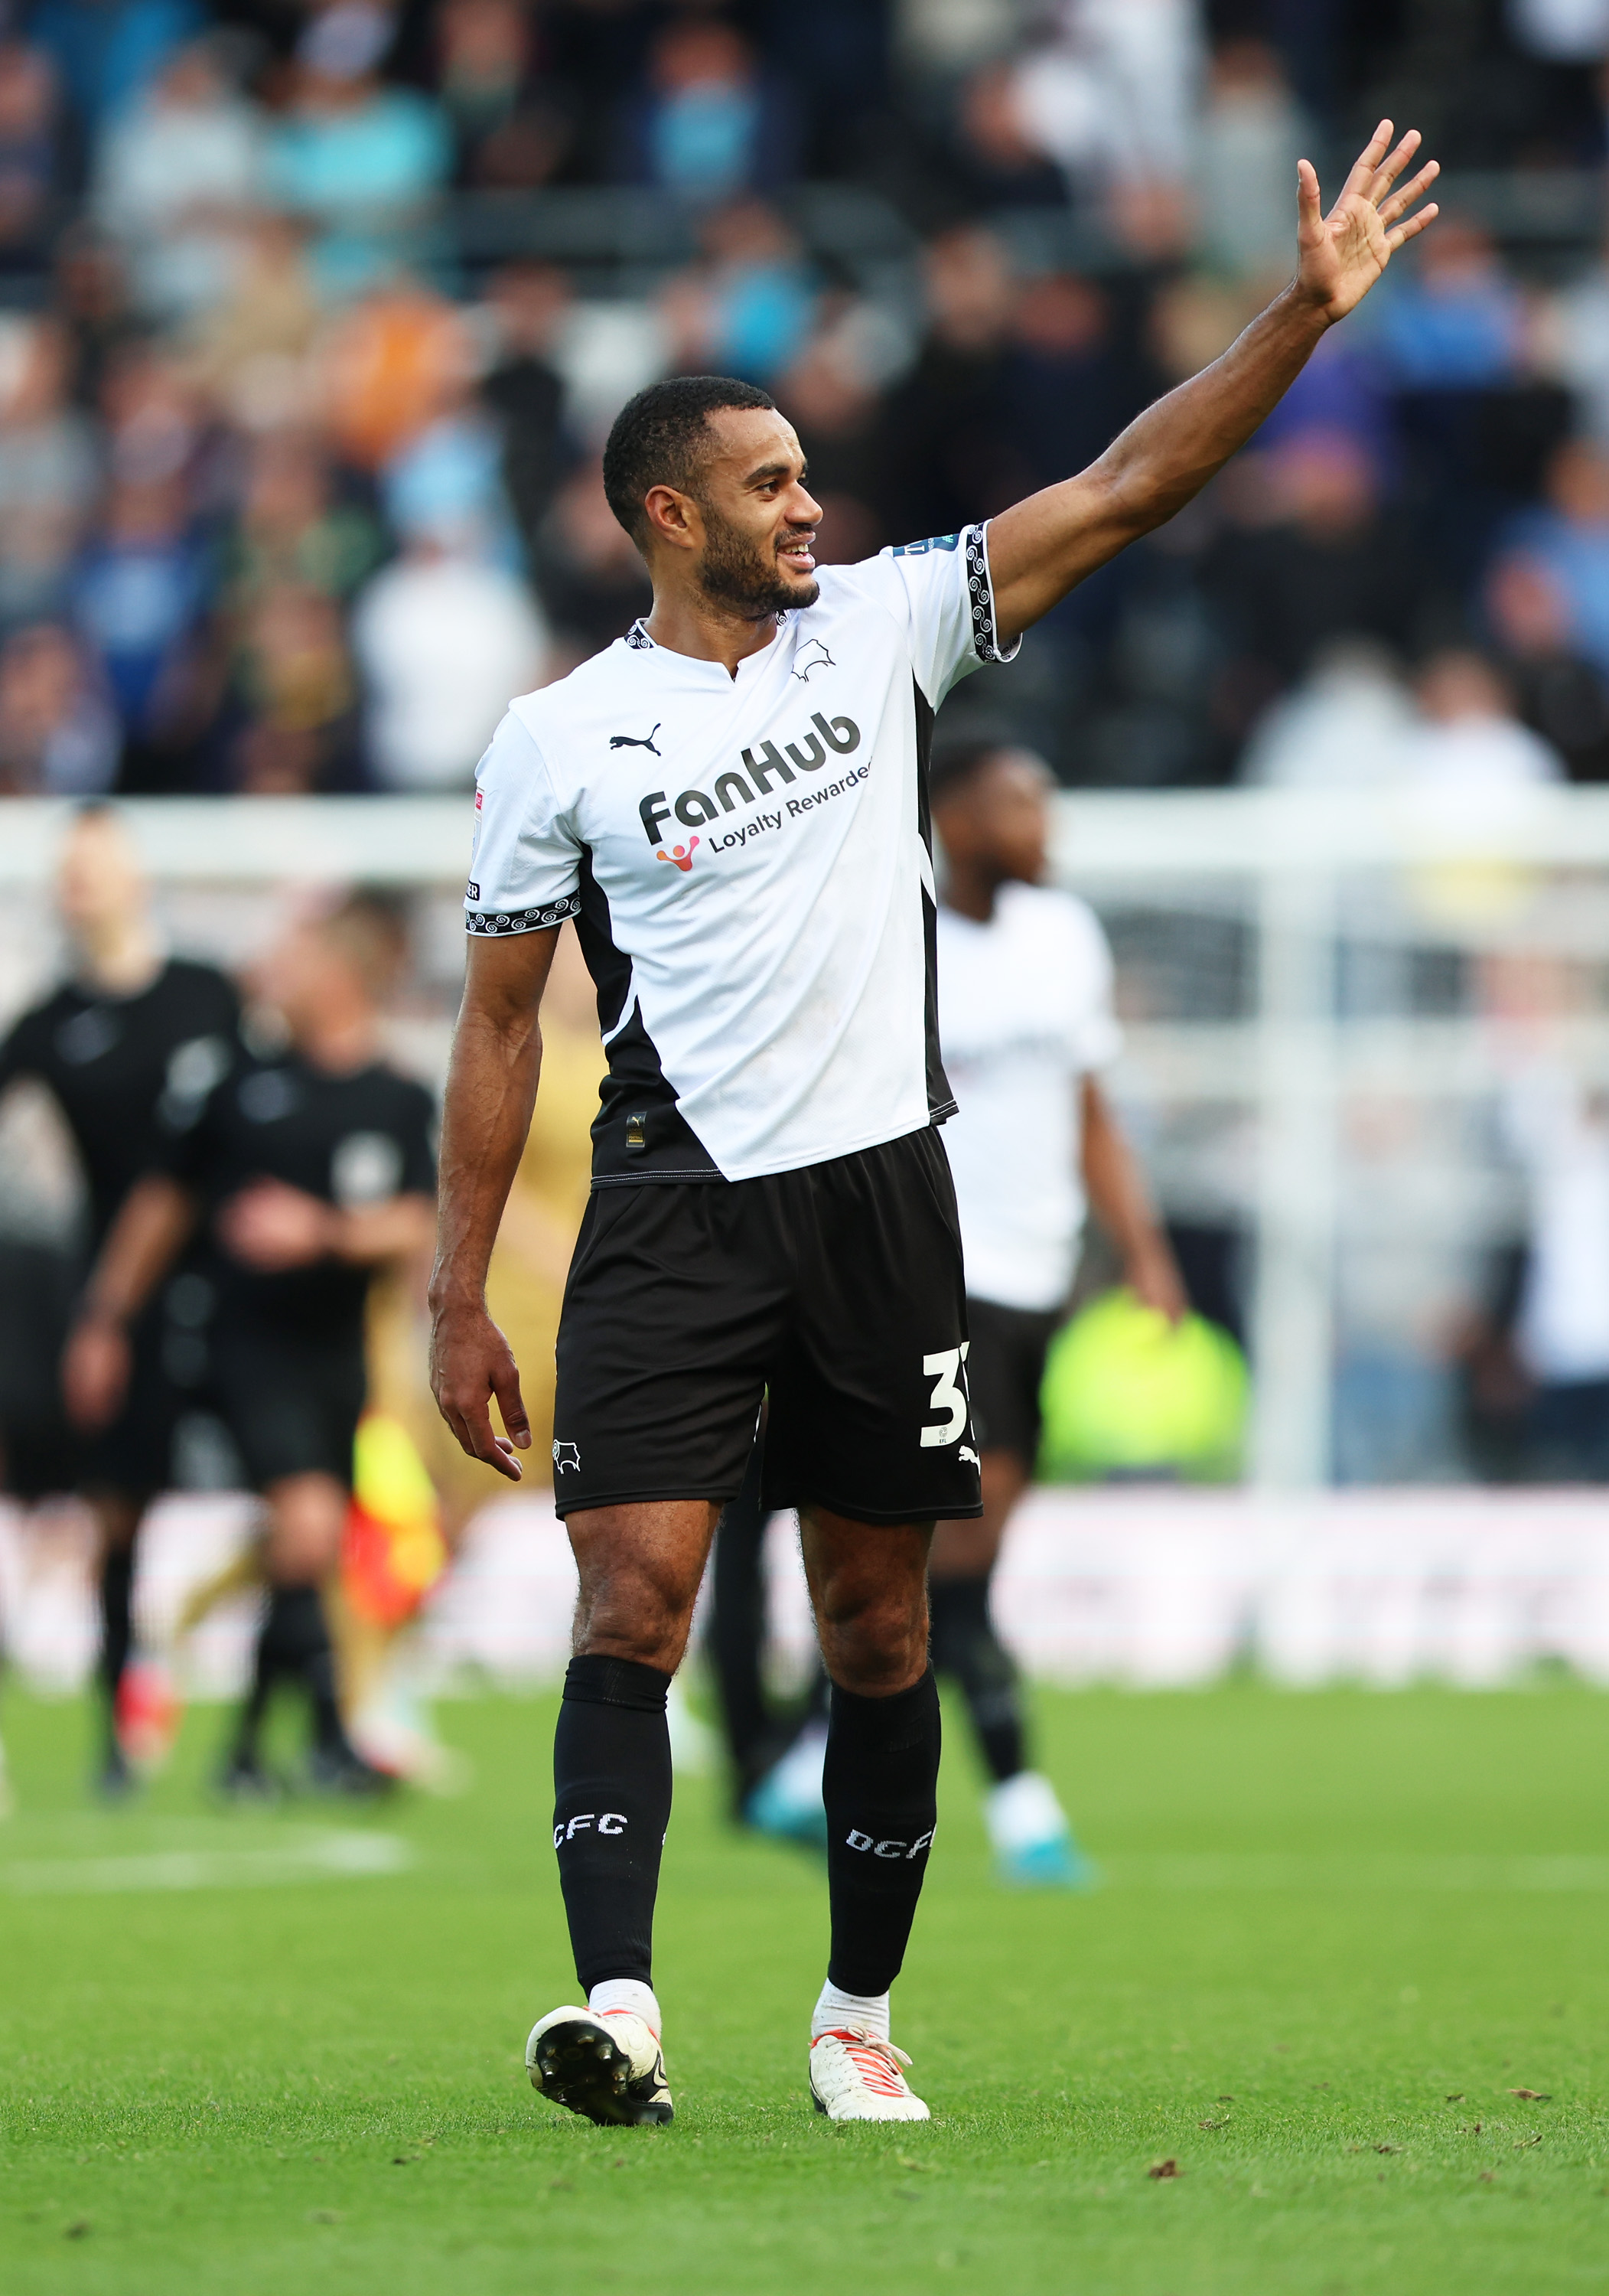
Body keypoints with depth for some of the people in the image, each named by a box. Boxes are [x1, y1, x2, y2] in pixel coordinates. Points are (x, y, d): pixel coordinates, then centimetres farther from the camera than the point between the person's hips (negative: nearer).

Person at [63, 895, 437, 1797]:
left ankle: (248, 1739, 22)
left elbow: (416, 1226, -7)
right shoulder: (248, 1081, 3)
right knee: (308, 1518, -21)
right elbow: (165, 1202, 12)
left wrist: (325, 1230, -25)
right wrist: (107, 1317, 14)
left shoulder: (403, 1106, 2)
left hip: (340, 1350, 2)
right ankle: (329, 1730, -18)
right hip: (253, 1342, -2)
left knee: (301, 1553, 6)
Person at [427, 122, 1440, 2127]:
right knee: (632, 1588, -16)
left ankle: (858, 2017, 17)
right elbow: (498, 1021, 6)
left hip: (878, 1191, 2)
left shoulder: (879, 628, 7)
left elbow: (1122, 492, 4)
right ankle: (617, 2002, -23)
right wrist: (458, 1299, 2)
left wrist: (1305, 309, -5)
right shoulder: (558, 738, 2)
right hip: (675, 1204, -2)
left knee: (878, 1625, 6)